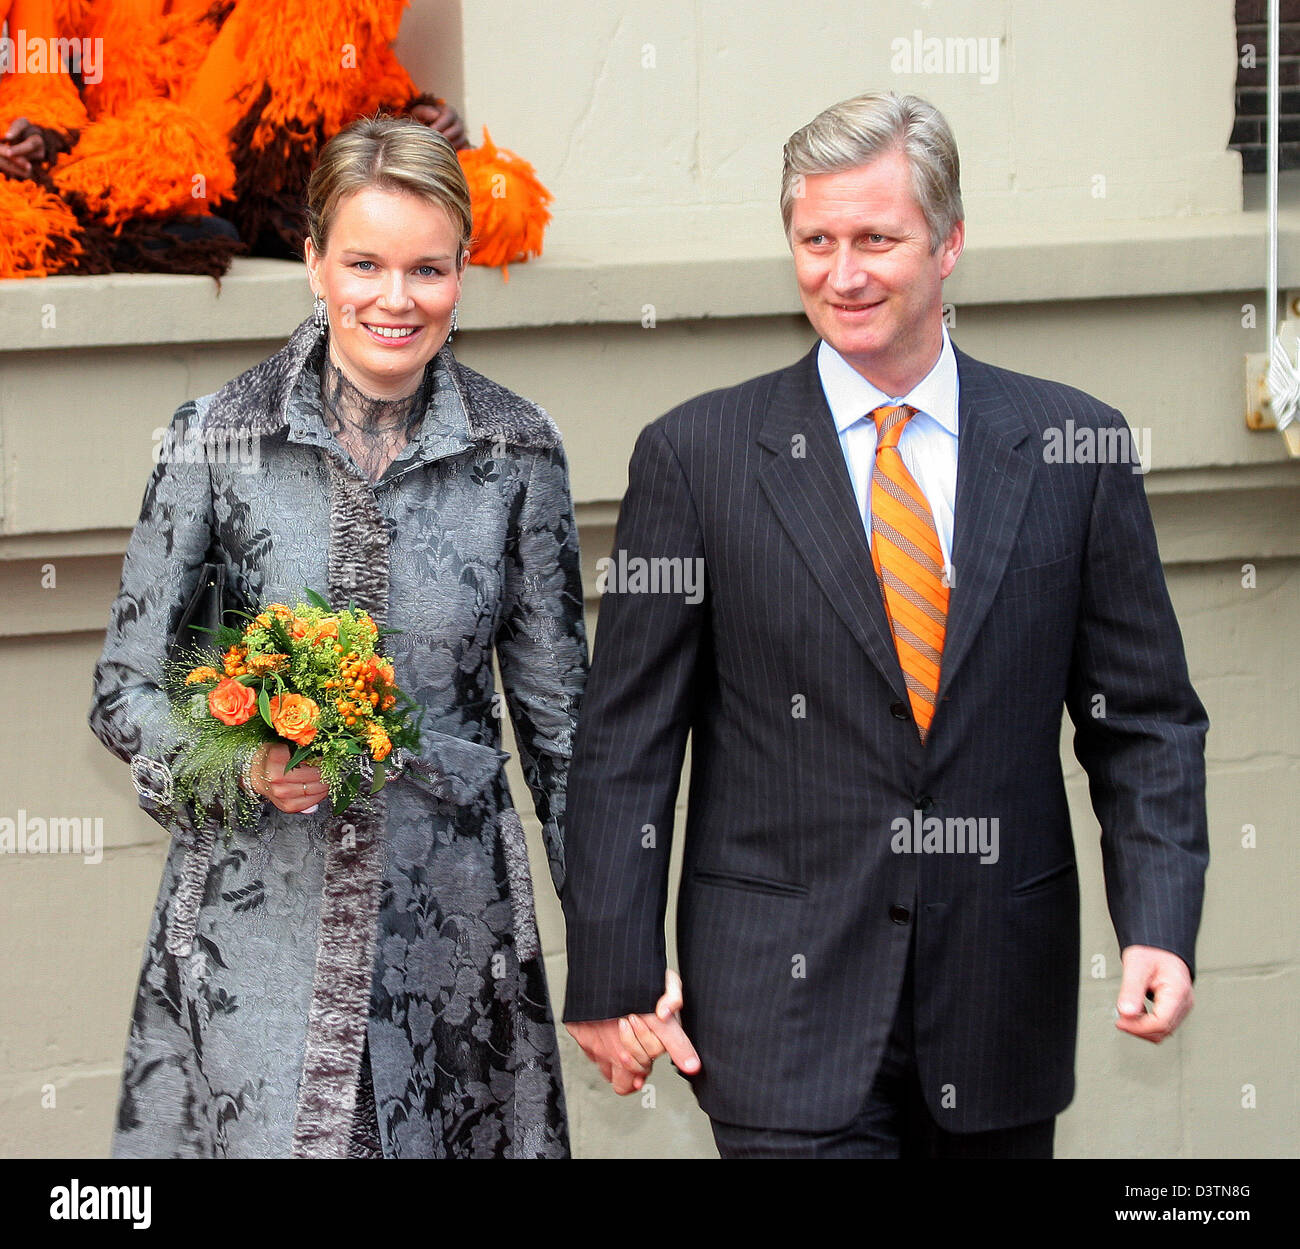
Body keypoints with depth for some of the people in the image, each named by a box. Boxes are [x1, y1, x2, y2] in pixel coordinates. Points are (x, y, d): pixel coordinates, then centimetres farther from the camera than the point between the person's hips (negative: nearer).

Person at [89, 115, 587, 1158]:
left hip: (450, 920, 1)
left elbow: (557, 705, 8)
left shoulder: (514, 449, 1)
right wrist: (237, 760, -17)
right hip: (256, 925, -1)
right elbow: (127, 690, 3)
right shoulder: (219, 437, -3)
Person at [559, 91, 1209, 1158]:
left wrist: (1159, 929, -7)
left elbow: (1147, 720, 6)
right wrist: (612, 982, -4)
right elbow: (627, 743, 0)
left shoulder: (1073, 448, 3)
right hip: (785, 1005, -2)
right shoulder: (696, 455, -1)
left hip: (1004, 1009, 2)